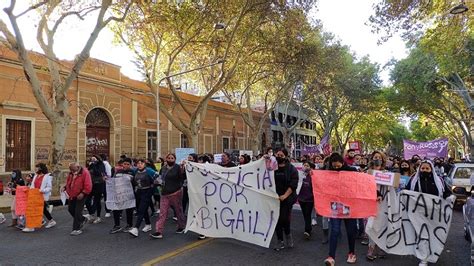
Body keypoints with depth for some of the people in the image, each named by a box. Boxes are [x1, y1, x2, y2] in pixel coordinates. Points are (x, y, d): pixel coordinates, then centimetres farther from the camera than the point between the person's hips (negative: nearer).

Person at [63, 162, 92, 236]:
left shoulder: (85, 173, -18)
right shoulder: (71, 173, 5)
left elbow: (88, 186, -22)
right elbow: (68, 183, 18)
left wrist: (83, 193, -28)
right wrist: (64, 187, -2)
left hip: (80, 196, -8)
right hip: (72, 195, 8)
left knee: (77, 212, -6)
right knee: (70, 209, 17)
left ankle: (77, 229, 5)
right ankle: (82, 219, 38)